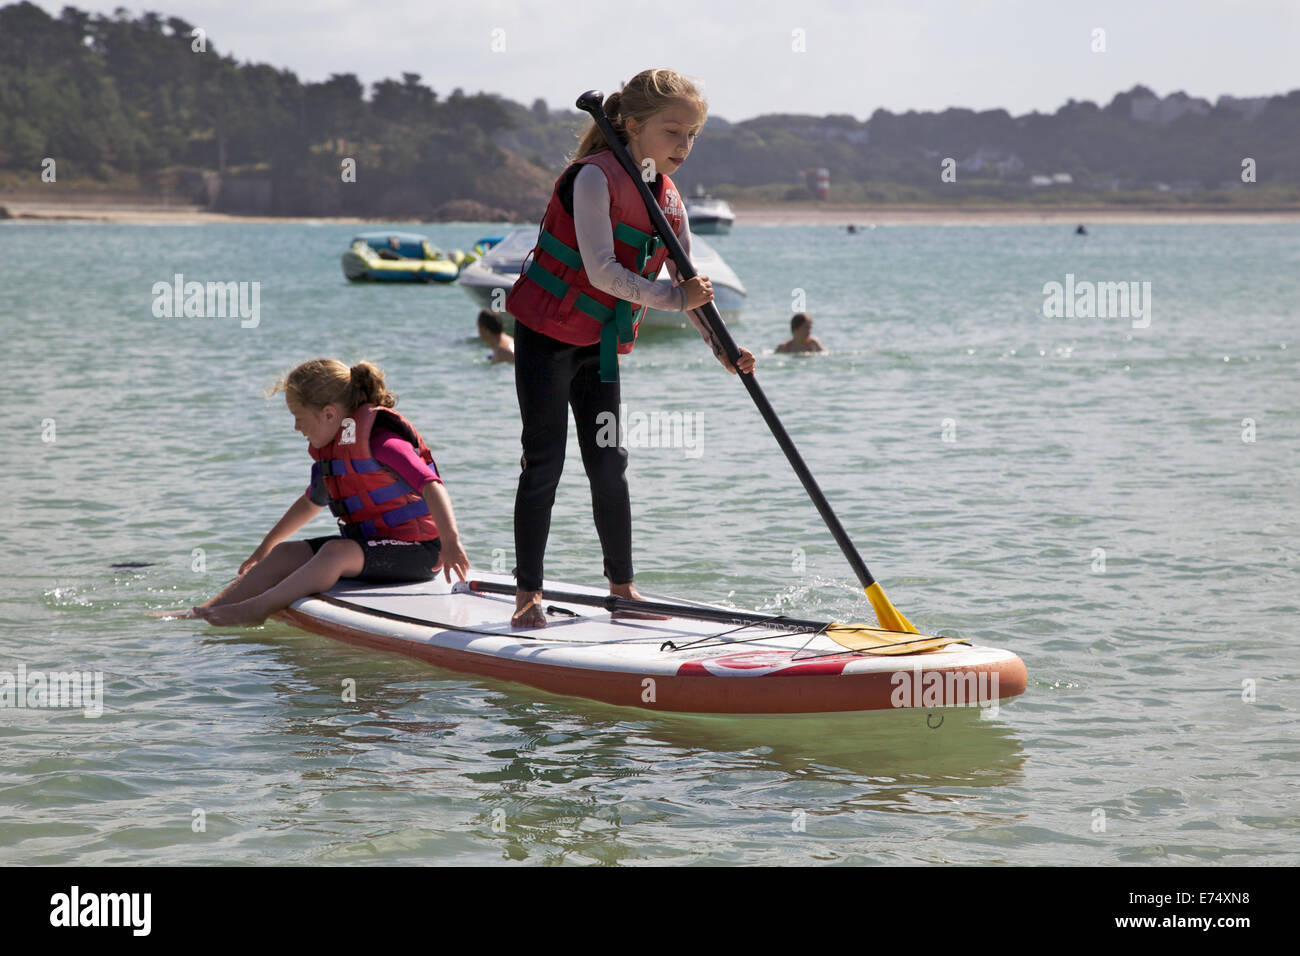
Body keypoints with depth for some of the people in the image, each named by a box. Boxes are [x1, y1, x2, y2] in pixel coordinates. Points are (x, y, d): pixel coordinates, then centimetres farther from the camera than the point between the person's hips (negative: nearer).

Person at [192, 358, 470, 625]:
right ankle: (207, 610, -6)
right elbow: (312, 501, 28)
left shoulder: (379, 441, -18)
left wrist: (451, 541, -43)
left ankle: (255, 610, -33)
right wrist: (266, 545, 36)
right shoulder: (330, 447, 11)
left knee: (335, 552, -32)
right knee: (286, 554, -2)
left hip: (416, 550, -9)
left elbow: (431, 485, -30)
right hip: (367, 543, 9)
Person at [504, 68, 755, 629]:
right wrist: (674, 299, -25)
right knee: (545, 462, -5)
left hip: (600, 345, 7)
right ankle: (528, 594, 2)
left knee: (608, 465, 9)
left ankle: (622, 588, 17)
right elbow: (601, 271, -27)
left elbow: (687, 286, 5)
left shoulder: (669, 203, 3)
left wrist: (721, 349, -8)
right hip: (547, 334, -7)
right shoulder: (595, 179, -20)